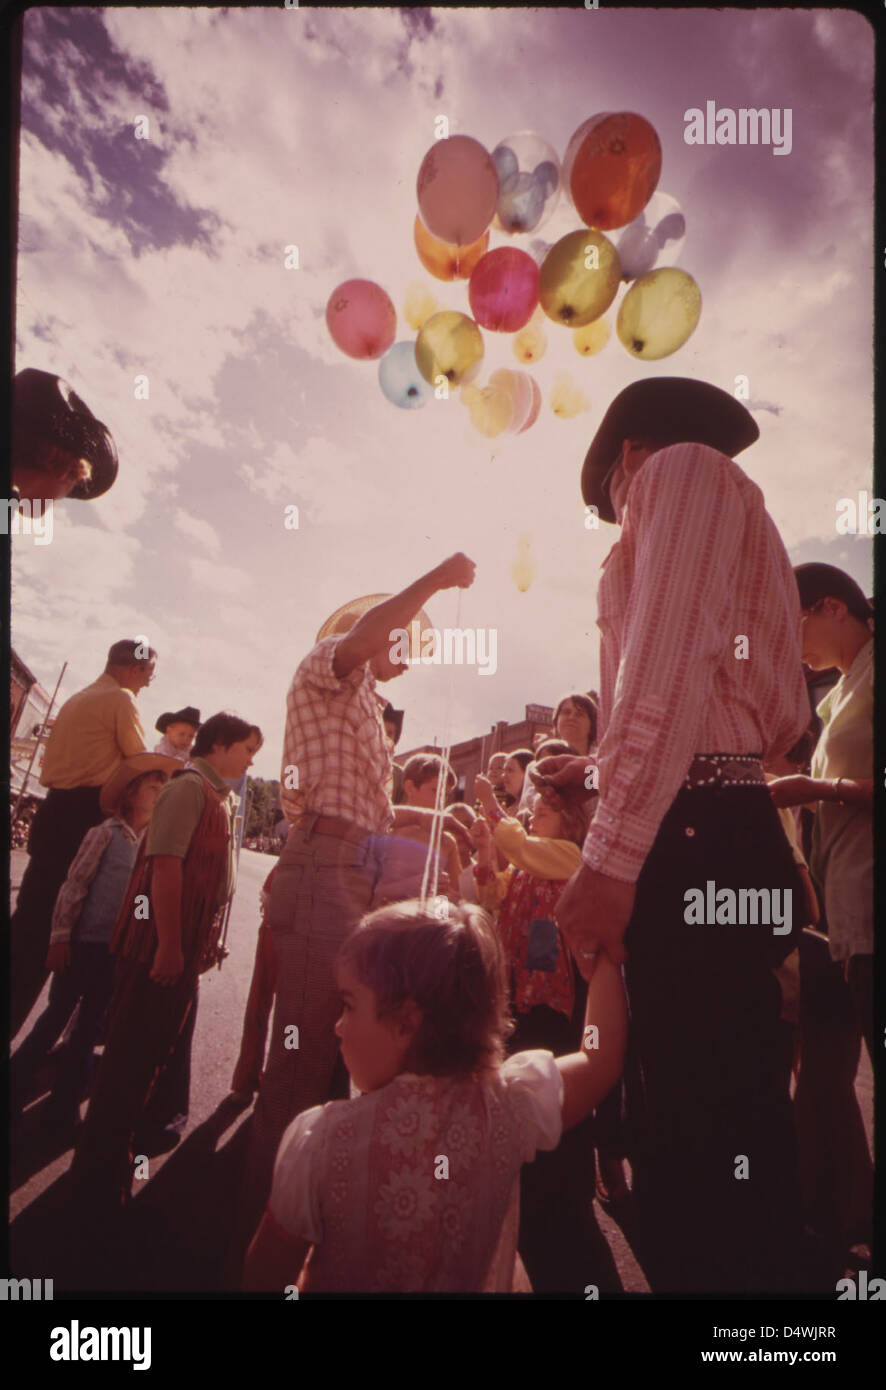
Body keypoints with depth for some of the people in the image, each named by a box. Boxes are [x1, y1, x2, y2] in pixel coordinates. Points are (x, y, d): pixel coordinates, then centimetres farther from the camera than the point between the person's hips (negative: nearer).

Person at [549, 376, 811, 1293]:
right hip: (721, 839, 10)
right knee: (723, 1125, 17)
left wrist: (613, 854, -23)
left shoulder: (682, 467, 0)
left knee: (700, 1145, -4)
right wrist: (609, 767, 32)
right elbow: (781, 720, 24)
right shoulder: (738, 515, 28)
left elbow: (670, 660, -17)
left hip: (687, 847, -10)